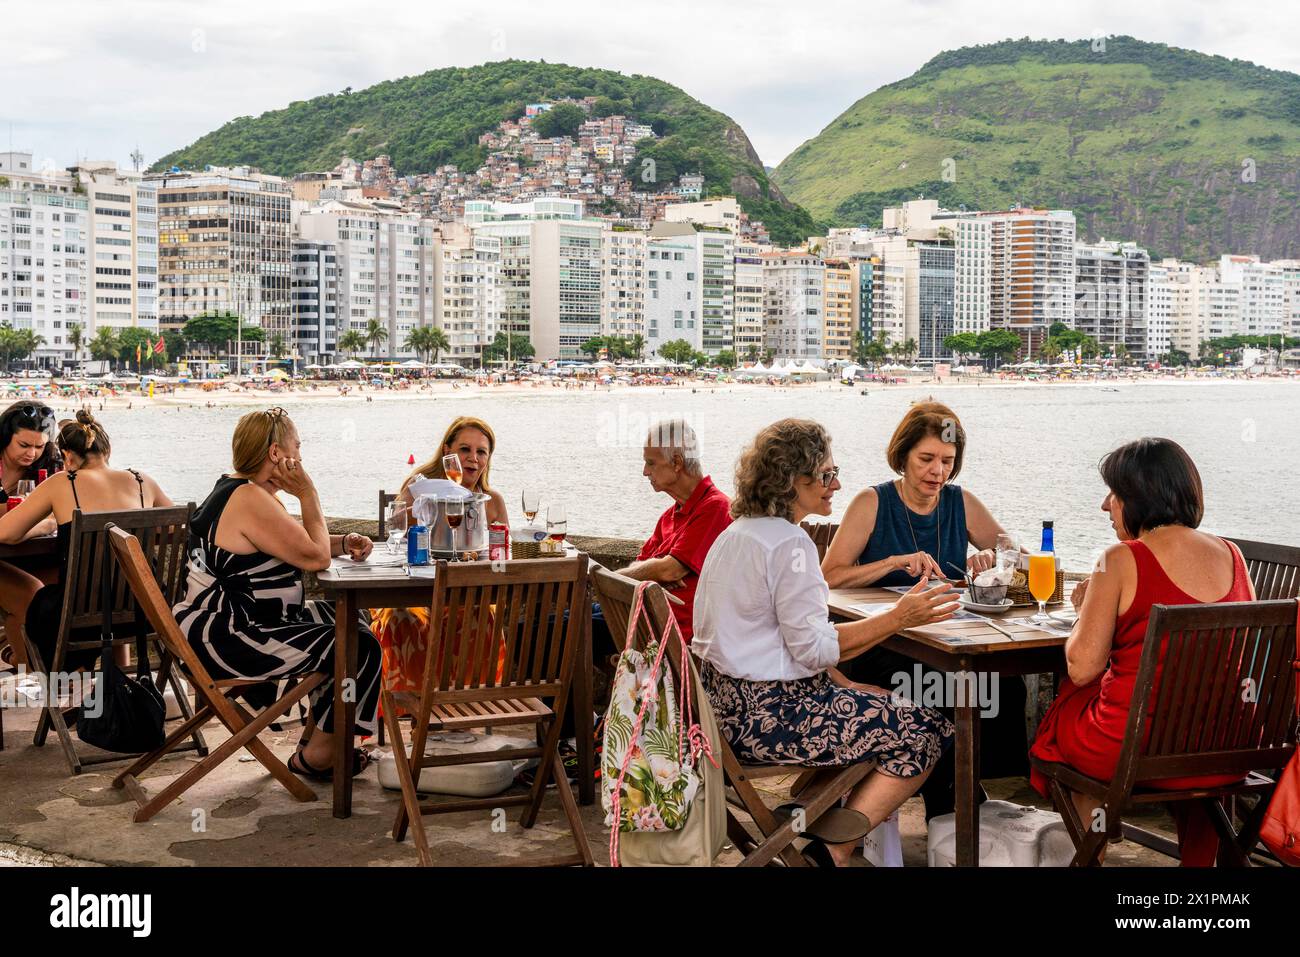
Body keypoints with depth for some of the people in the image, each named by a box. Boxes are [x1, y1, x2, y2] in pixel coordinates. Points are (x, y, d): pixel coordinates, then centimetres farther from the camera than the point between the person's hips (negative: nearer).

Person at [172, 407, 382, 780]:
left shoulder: (235, 488, 12)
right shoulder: (250, 499, -22)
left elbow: (298, 544, 18)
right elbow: (315, 558, -21)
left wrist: (343, 543, 0)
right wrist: (308, 495, -11)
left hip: (222, 626, 11)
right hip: (225, 641, -11)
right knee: (359, 647, -11)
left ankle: (319, 733, 26)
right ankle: (316, 756, 4)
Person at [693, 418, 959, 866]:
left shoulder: (735, 534, 13)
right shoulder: (789, 543, -18)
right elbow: (813, 647, -19)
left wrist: (843, 683, 12)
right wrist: (898, 618, -18)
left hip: (731, 702, 10)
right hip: (767, 716, -10)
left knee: (881, 703, 24)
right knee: (927, 732, -3)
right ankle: (835, 849, 0)